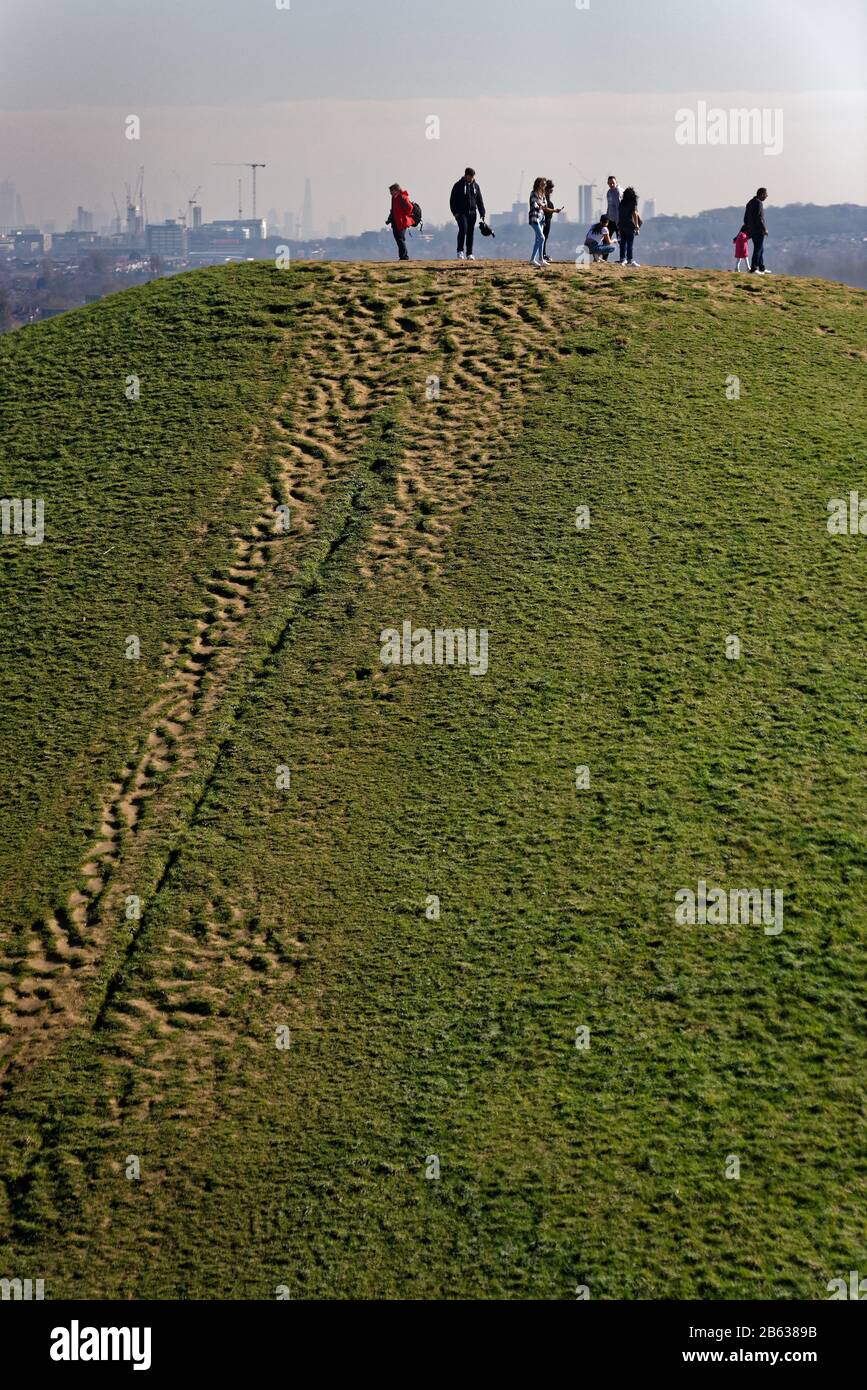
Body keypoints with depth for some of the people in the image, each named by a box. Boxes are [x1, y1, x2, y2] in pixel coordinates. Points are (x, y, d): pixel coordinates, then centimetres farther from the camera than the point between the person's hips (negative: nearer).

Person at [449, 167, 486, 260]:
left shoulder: (475, 186, 10)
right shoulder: (458, 185, -2)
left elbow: (480, 200, 13)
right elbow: (453, 200, -2)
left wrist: (482, 213, 6)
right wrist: (455, 212, -12)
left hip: (472, 212, 4)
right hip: (461, 213, -4)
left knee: (470, 233, 3)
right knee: (463, 229, -20)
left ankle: (469, 254, 8)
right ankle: (460, 251, -11)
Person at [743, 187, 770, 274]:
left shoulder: (750, 202, 15)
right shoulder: (758, 203, -15)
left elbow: (746, 218, 18)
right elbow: (758, 218, -22)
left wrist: (748, 229, 23)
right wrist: (764, 229, -17)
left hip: (752, 230, 10)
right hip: (758, 230, -10)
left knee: (761, 249, 16)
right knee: (758, 250, -6)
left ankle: (762, 268, 20)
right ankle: (753, 269, -7)